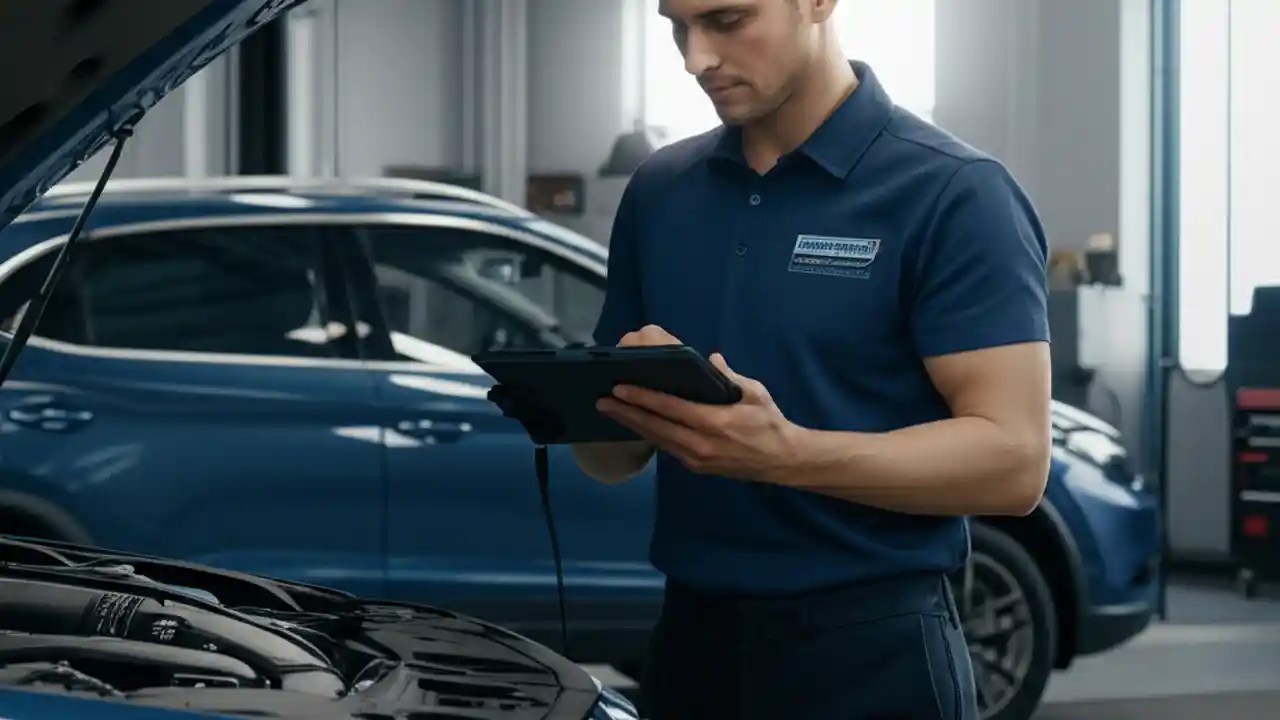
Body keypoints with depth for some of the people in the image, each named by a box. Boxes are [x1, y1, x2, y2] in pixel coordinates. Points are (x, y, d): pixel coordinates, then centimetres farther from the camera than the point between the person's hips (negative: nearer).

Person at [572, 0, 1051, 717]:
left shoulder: (951, 195, -10)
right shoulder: (658, 193, 9)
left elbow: (1013, 457, -16)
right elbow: (611, 460, 13)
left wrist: (784, 454, -26)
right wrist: (617, 402, -10)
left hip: (870, 652, -5)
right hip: (691, 638, 5)